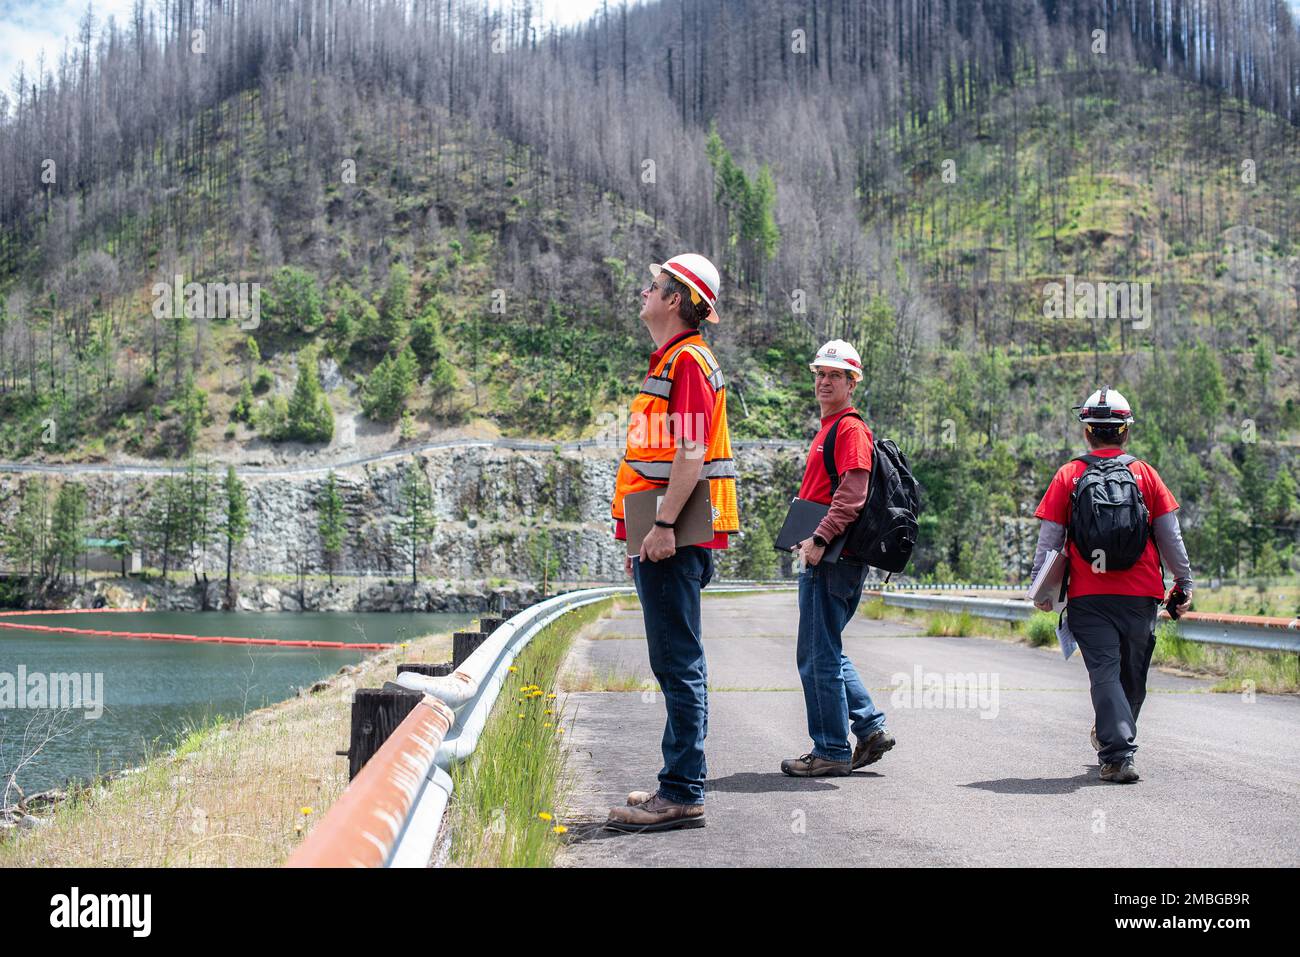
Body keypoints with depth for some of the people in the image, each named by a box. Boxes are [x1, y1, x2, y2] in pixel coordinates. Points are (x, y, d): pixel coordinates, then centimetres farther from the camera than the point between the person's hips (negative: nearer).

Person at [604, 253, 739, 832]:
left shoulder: (687, 361, -10)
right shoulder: (670, 361, 21)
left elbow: (691, 454, -19)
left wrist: (664, 526, -23)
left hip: (676, 540, -11)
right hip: (664, 540, 11)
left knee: (678, 665, -8)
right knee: (677, 665, 13)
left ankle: (682, 795, -6)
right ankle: (679, 788, 20)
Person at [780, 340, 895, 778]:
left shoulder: (851, 429, -10)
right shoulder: (828, 429, 21)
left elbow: (852, 496, -21)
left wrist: (820, 538, -26)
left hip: (833, 560, -10)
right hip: (824, 559, 10)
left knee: (819, 656, -6)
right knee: (827, 654, 16)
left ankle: (831, 752, 1)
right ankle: (870, 729, 21)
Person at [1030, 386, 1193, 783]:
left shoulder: (1069, 475, 2)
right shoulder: (1145, 474, 4)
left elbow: (1049, 538, 0)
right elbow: (1170, 535, 6)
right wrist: (1184, 582, 15)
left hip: (1088, 596, -1)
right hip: (1141, 594, 1)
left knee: (1105, 674, -2)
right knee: (1132, 676, 16)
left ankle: (1118, 754, -14)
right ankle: (1114, 739, 31)